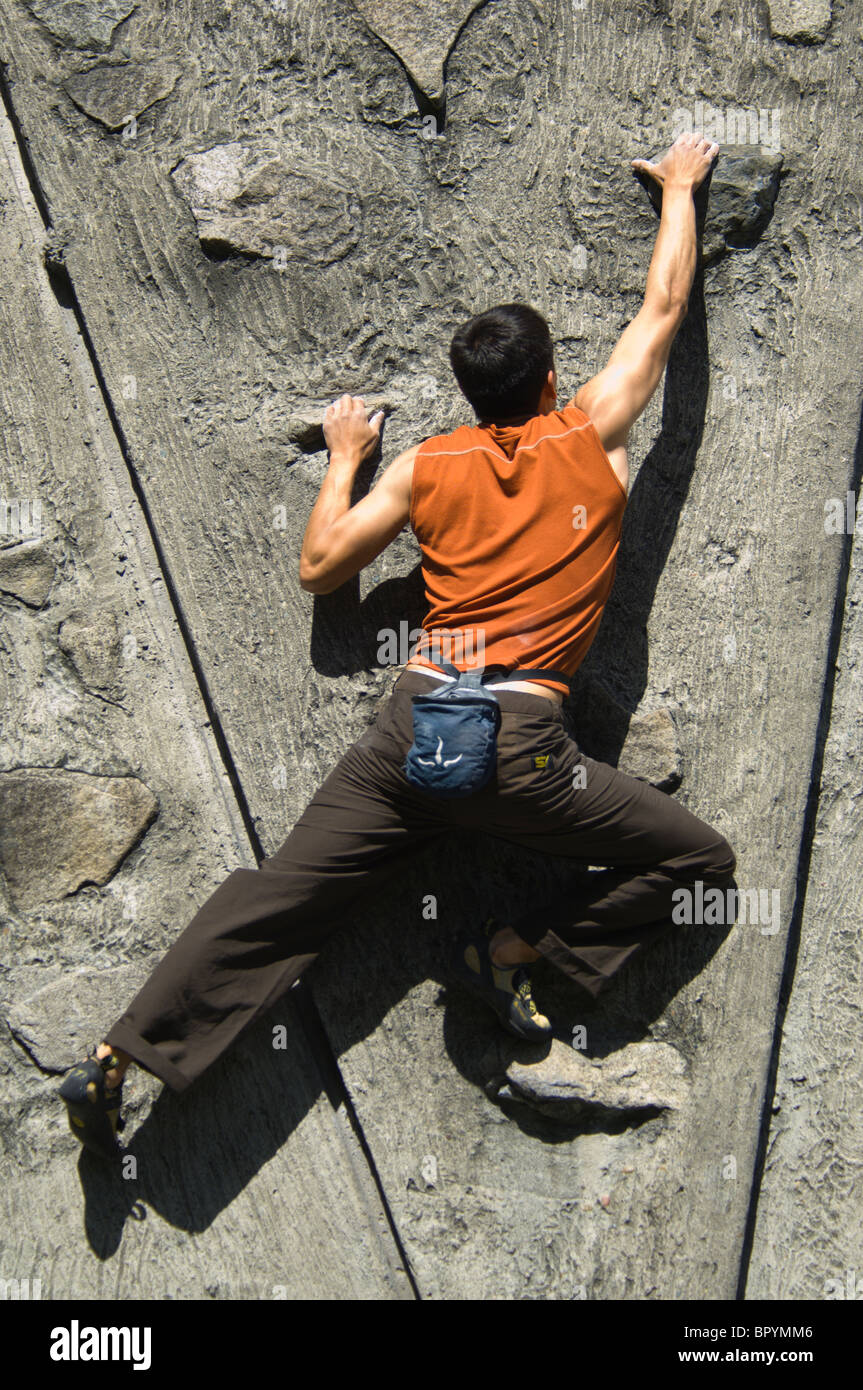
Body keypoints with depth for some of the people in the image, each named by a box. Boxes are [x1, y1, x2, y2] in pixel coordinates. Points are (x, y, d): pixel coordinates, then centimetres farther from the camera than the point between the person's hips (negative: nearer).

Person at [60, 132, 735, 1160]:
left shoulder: (426, 466, 11)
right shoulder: (592, 433, 6)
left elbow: (319, 567, 16)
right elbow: (664, 303, 18)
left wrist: (343, 459, 28)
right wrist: (680, 185, 33)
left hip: (411, 725, 4)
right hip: (518, 741, -4)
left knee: (280, 895, 9)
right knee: (698, 859, 11)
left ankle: (117, 1054, 7)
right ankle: (513, 948, 4)